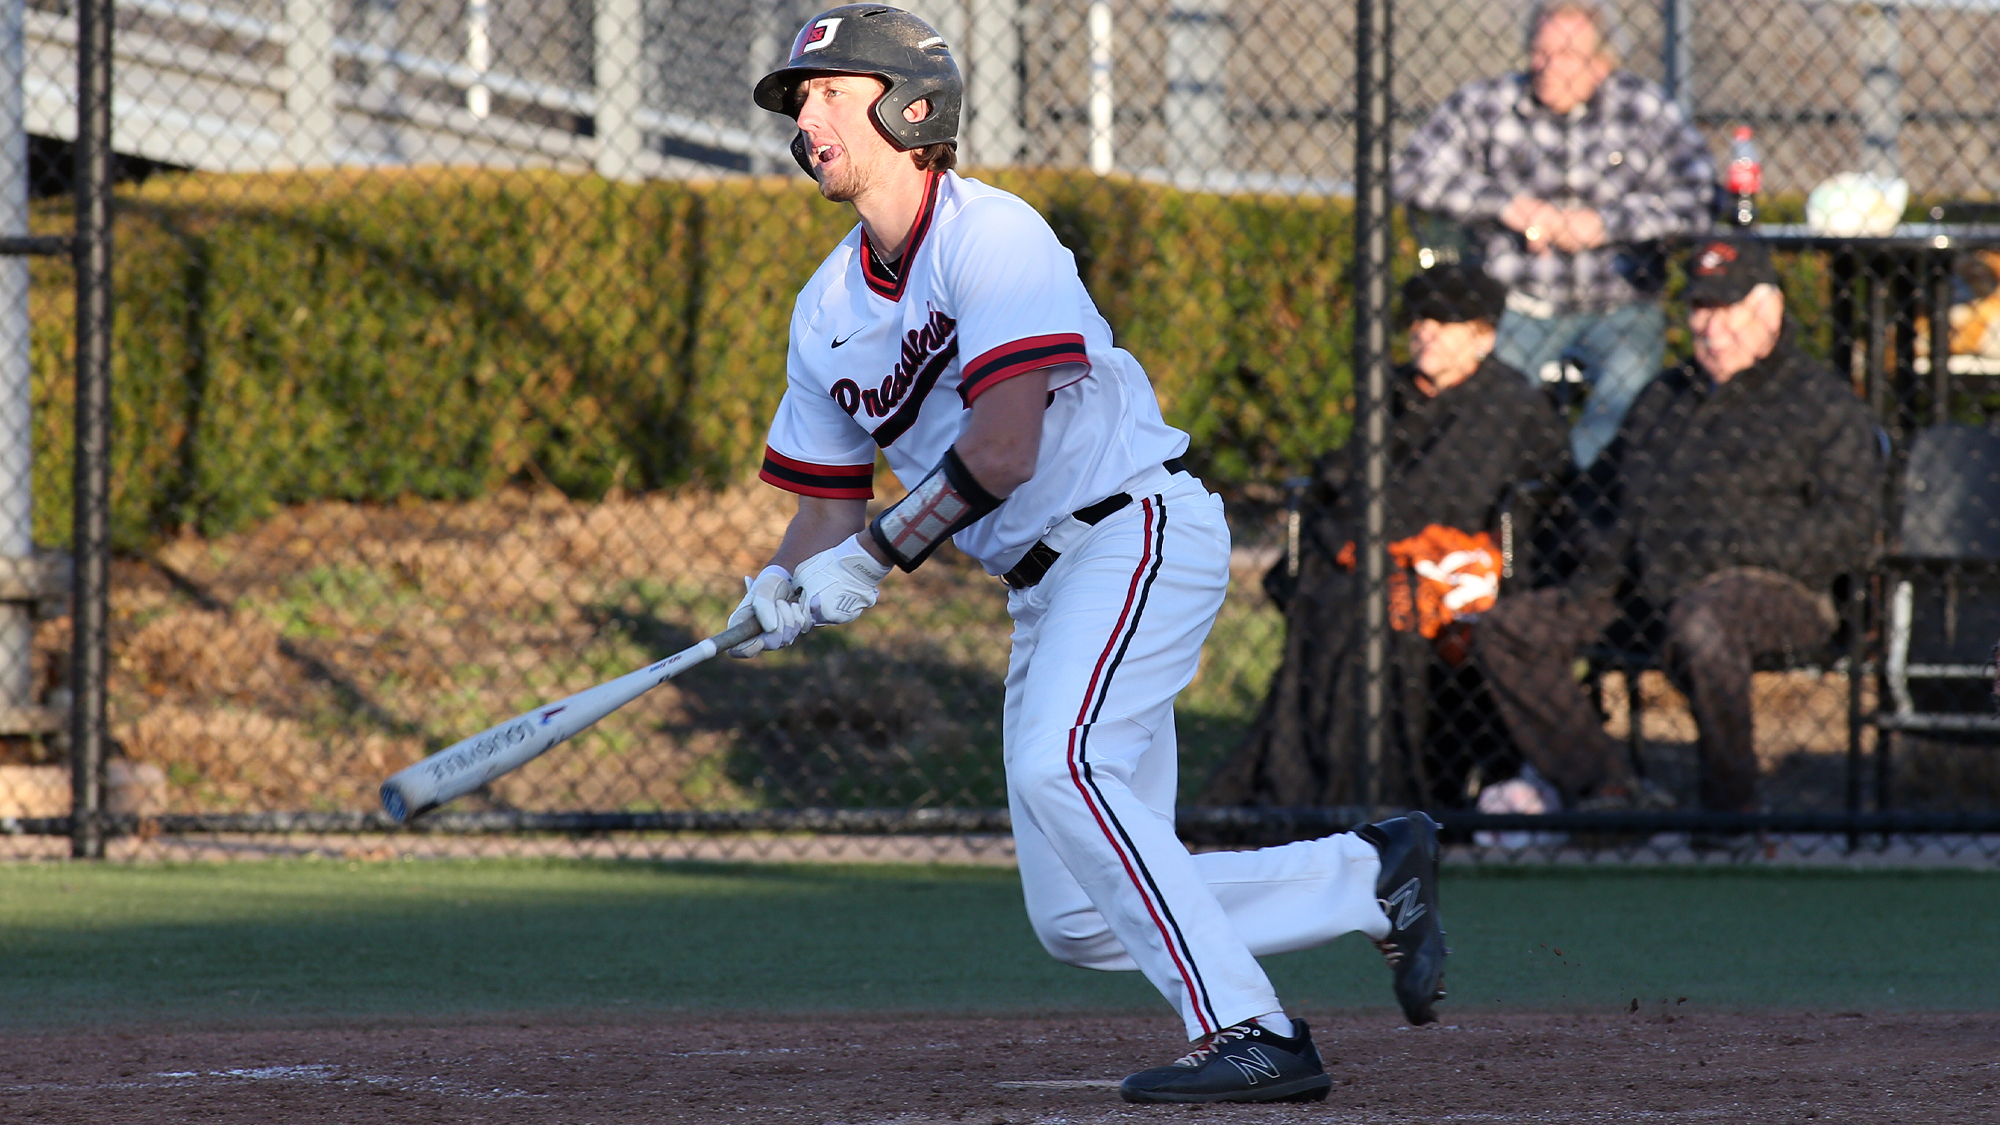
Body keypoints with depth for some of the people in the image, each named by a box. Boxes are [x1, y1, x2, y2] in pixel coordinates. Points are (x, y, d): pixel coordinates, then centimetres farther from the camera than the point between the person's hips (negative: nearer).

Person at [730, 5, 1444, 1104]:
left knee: (1058, 765, -30)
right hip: (1044, 590, 8)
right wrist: (781, 586, -7)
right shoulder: (828, 309, 11)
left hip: (1138, 529, -8)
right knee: (1081, 921, 1)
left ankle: (1247, 1035, -28)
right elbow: (827, 504, 14)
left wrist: (876, 555, -19)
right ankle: (1373, 876, 13)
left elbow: (1001, 451, -23)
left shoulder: (990, 237, -14)